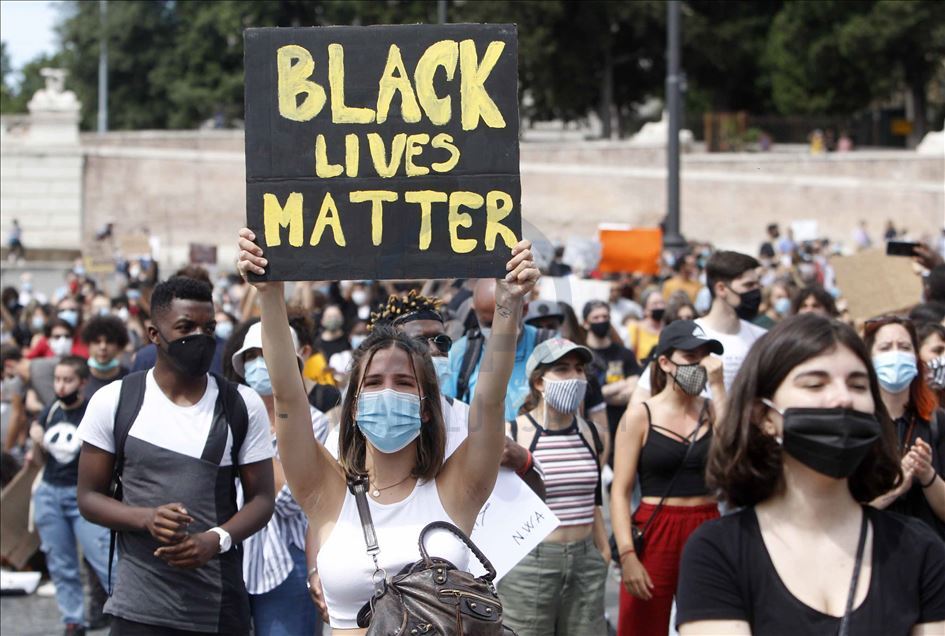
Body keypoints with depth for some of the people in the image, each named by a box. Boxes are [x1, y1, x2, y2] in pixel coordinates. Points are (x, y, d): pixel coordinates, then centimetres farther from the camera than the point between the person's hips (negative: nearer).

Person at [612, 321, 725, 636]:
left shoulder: (711, 412, 8)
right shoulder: (640, 416, -1)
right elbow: (620, 491, -5)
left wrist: (717, 388, -9)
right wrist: (627, 555, -14)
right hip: (655, 532, -3)